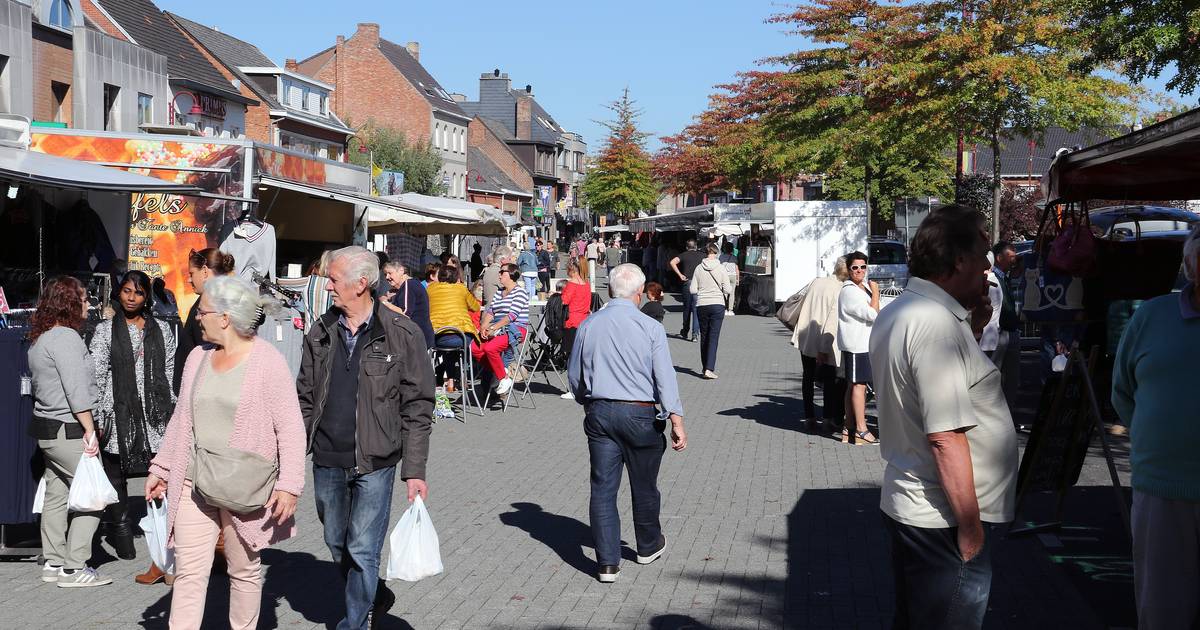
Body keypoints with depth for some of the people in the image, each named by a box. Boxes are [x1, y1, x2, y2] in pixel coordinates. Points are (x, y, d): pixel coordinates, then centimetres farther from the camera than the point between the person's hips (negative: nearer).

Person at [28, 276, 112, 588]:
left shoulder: (39, 339, 15)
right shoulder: (66, 337, -16)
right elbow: (76, 390, -20)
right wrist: (90, 431, -16)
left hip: (46, 427, 10)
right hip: (68, 430, -10)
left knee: (56, 495, 13)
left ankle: (53, 562, 19)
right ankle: (74, 568, -5)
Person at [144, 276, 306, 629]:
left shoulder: (268, 361, -9)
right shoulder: (198, 357, 9)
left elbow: (290, 428, -10)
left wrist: (290, 484, -16)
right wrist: (160, 469, 17)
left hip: (243, 489, -5)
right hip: (194, 485, 5)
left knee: (244, 570, 9)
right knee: (188, 572, 0)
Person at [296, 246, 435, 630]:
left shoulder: (401, 335, -8)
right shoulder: (321, 334, 6)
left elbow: (417, 408, -6)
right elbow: (305, 400, 12)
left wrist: (415, 471, -9)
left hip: (375, 462, -5)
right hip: (326, 461, 5)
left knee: (362, 551, -2)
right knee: (336, 544, 17)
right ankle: (374, 598, 40)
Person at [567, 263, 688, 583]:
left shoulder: (588, 325, 1)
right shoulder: (650, 328, -9)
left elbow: (574, 374, 10)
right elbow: (665, 377, -12)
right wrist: (676, 420, -10)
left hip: (599, 413, 2)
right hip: (639, 414, -2)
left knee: (603, 487, 4)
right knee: (644, 485, 15)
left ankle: (607, 563, 2)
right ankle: (649, 546, 34)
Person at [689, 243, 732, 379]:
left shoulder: (699, 268, -1)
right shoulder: (720, 268, -7)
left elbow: (692, 290, -1)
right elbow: (727, 289, -7)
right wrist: (731, 287, 15)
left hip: (702, 305, 2)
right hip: (717, 304, -2)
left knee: (704, 336, 13)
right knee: (714, 337, -3)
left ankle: (705, 367, 20)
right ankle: (709, 369, -13)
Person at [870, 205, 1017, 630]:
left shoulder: (896, 314, 10)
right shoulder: (937, 324, -22)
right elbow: (946, 437, -24)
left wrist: (972, 330, 11)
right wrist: (971, 528, -18)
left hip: (906, 503, 10)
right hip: (942, 519, -10)